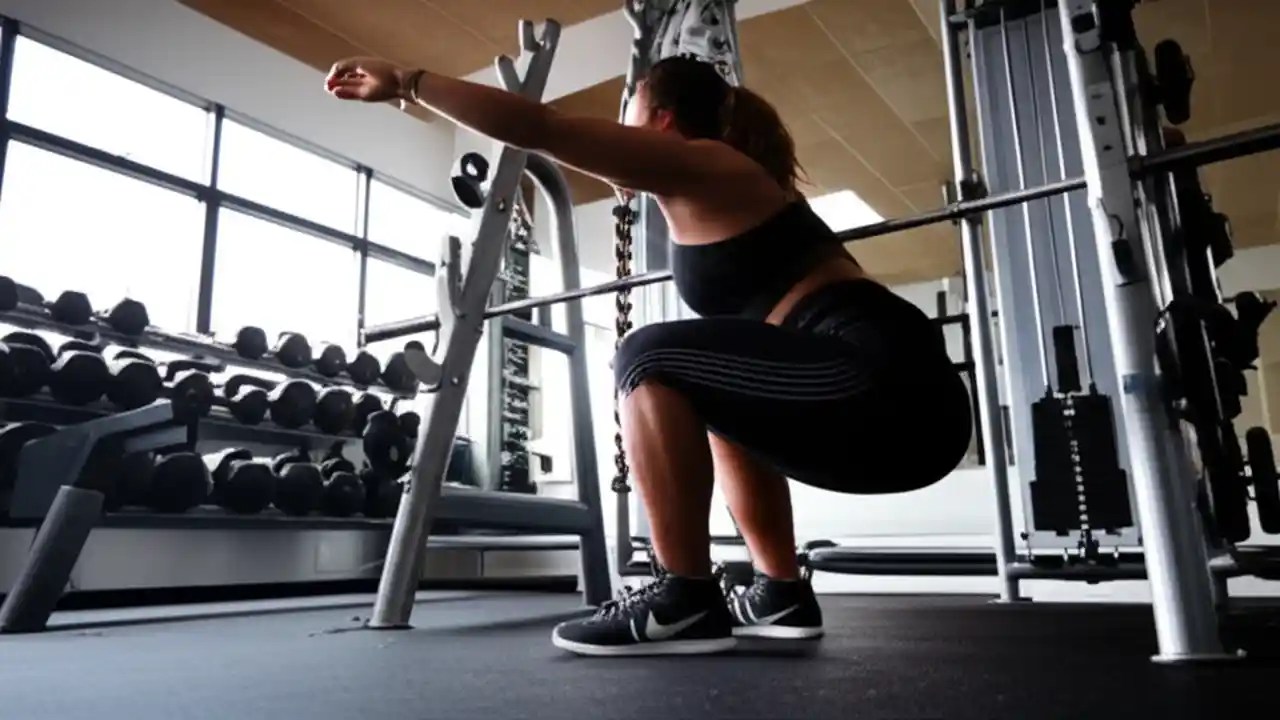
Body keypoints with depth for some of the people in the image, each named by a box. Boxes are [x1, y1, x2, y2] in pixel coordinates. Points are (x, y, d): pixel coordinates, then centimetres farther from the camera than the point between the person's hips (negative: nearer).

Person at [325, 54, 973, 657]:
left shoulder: (697, 163, 0)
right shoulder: (727, 186, 24)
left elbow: (535, 127, -2)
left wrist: (404, 82, 6)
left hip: (886, 389, -10)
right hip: (899, 395, 10)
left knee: (651, 359, -7)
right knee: (719, 406, 27)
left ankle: (684, 601, -6)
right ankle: (780, 594, 21)